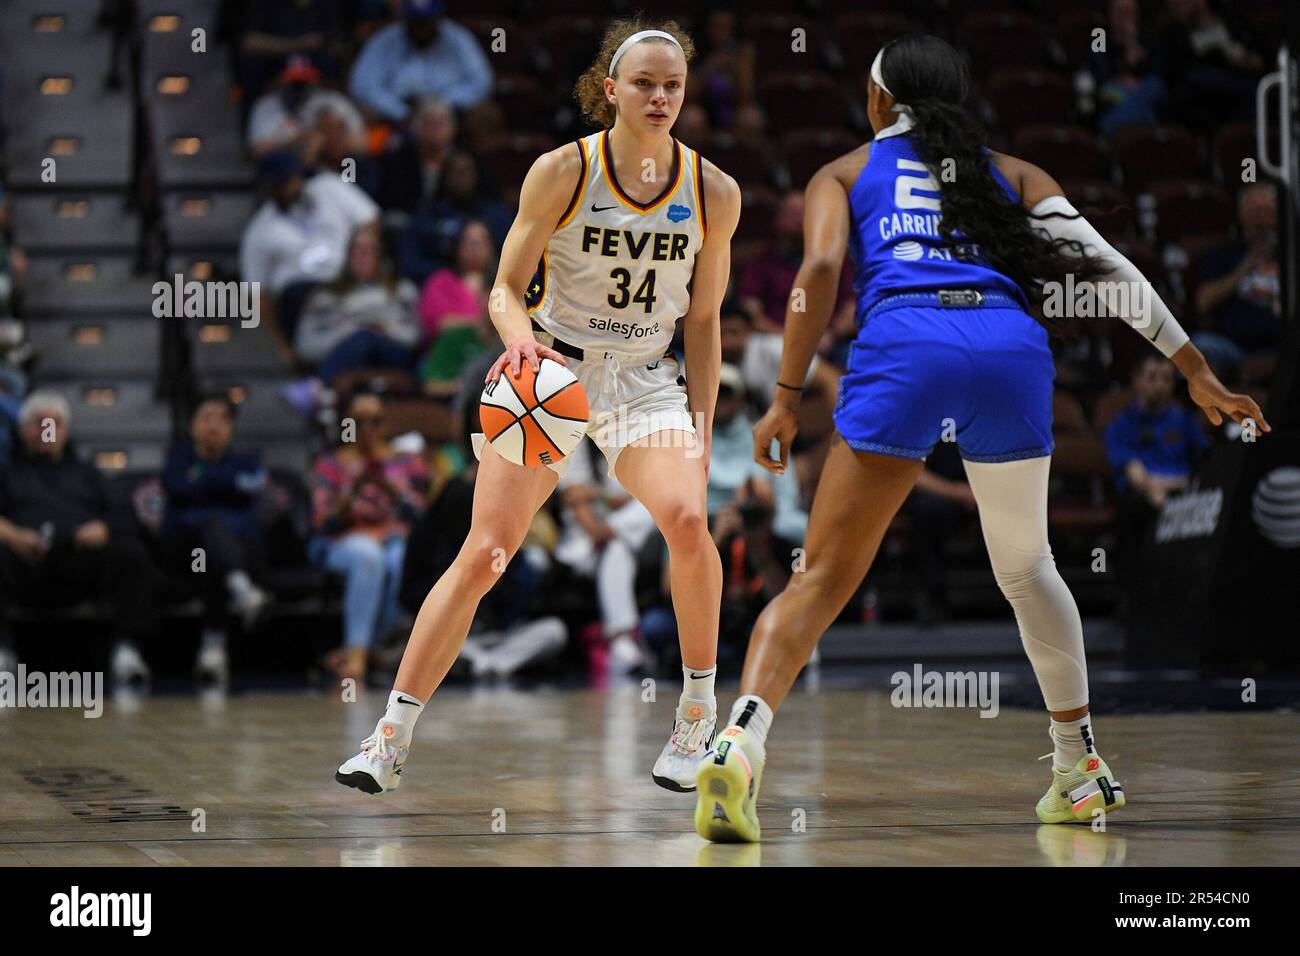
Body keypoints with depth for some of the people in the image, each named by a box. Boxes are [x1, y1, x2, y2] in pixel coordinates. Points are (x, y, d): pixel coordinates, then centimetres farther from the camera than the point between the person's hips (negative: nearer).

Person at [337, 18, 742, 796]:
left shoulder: (715, 192, -3)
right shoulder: (563, 172, -10)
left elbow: (701, 322, 6)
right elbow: (506, 290, -7)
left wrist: (702, 428, 1)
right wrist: (521, 337, -29)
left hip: (646, 381, 1)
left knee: (687, 518, -25)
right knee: (484, 552, -9)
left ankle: (698, 717, -7)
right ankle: (391, 739, 0)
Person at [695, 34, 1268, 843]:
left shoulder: (846, 172, 24)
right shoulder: (1010, 172, 29)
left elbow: (821, 267, 4)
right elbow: (1107, 268, 20)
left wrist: (787, 399, 3)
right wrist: (1198, 373, 23)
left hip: (903, 345, -2)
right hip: (1013, 348, 2)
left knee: (823, 578, -3)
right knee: (1027, 568, 24)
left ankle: (741, 743, -25)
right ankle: (1081, 769, 30)